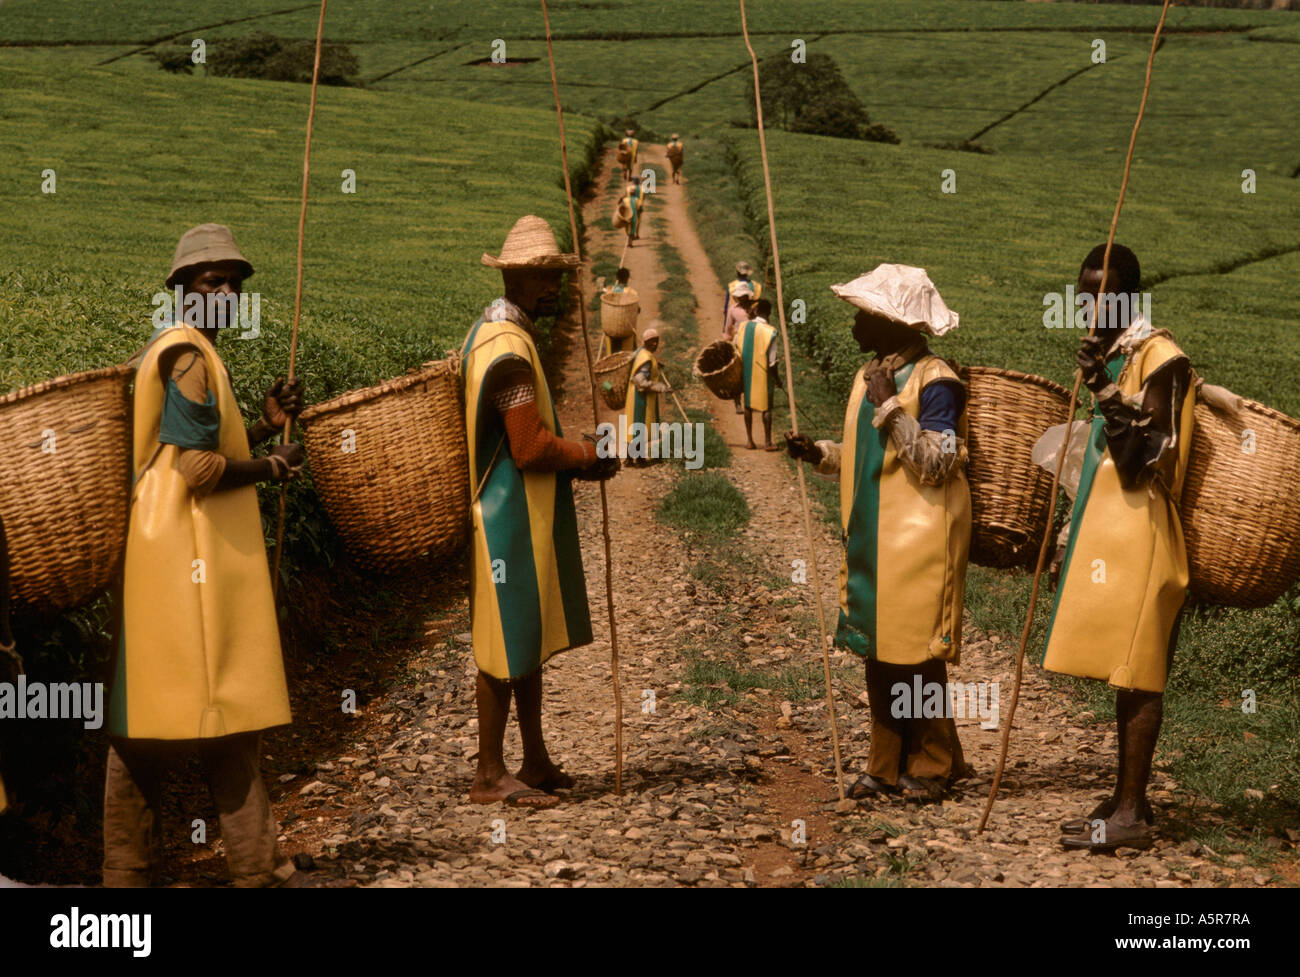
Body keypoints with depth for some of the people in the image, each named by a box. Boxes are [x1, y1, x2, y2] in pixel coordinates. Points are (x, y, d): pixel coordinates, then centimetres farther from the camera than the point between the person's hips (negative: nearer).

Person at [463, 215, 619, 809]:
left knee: (530, 645, 16)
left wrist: (576, 458, 9)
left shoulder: (491, 332, 14)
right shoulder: (509, 349, -20)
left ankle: (536, 763, 25)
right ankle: (489, 775, 7)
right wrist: (590, 457, -8)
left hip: (523, 519, 11)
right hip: (510, 521, -11)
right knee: (506, 648, -2)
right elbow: (531, 448, -23)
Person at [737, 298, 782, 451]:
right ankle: (767, 442, 7)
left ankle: (750, 440, 14)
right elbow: (772, 361, -13)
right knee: (766, 407, 5)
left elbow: (736, 347, 6)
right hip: (763, 375, -4)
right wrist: (778, 380, -2)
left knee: (748, 406, 13)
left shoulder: (744, 327, -4)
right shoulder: (770, 332, -15)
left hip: (746, 373, 4)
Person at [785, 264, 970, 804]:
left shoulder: (934, 381, -12)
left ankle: (931, 766, 9)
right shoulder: (869, 376, 14)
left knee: (916, 655, -3)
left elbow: (937, 464, -19)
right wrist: (819, 453, 5)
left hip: (918, 541, -8)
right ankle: (887, 764, 19)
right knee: (879, 653, 10)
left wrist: (891, 407, -21)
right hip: (872, 540, 8)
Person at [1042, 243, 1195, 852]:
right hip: (1107, 537, 9)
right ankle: (1126, 799, 19)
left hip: (1139, 537, -9)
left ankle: (1132, 815, -3)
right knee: (1123, 672, 12)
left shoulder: (1159, 357, -13)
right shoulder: (1112, 355, 14)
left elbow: (1142, 462, -19)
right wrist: (1073, 540, 21)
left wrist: (1106, 393, -26)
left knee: (1136, 675, -6)